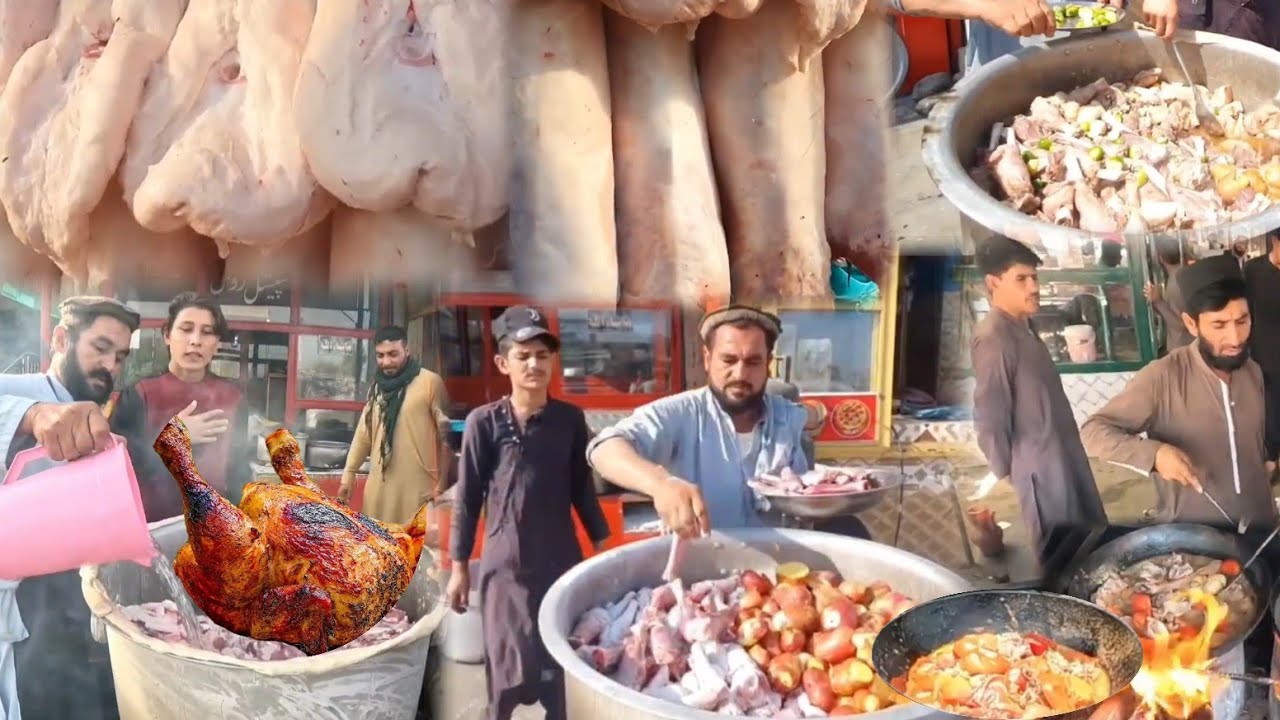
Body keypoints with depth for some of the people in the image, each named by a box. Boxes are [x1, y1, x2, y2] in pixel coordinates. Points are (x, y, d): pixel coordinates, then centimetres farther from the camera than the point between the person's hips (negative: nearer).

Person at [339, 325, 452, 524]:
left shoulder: (430, 382, -5)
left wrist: (442, 483, -8)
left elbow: (445, 435, -6)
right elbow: (364, 433, 20)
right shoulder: (377, 387, 15)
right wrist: (349, 473, 15)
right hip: (380, 484, 6)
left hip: (418, 484, -6)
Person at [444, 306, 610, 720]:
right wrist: (459, 566, 0)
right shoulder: (484, 422, -6)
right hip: (506, 561, -2)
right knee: (510, 666, 5)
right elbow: (468, 498, -1)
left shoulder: (570, 418, 2)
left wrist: (603, 547, 10)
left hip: (562, 558, 2)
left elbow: (582, 488, 10)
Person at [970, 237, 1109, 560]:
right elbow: (989, 419, -19)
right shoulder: (994, 337, -20)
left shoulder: (1022, 328, 11)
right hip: (1042, 470, -9)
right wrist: (1007, 475, -11)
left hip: (1064, 459, 9)